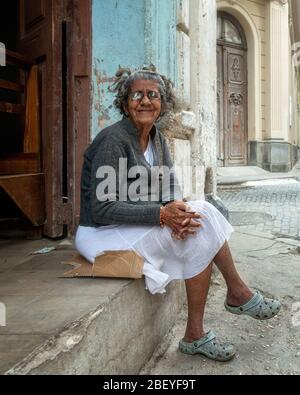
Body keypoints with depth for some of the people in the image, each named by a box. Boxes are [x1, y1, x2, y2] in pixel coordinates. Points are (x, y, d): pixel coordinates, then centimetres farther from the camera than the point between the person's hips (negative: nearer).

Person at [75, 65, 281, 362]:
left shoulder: (157, 138, 7)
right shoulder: (113, 140, -19)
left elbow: (170, 184, 5)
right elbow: (101, 209, -24)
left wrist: (176, 206, -20)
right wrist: (161, 214, -26)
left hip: (140, 221, 8)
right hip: (106, 232, -8)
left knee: (201, 214, -12)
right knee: (199, 235, -18)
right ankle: (238, 294, 8)